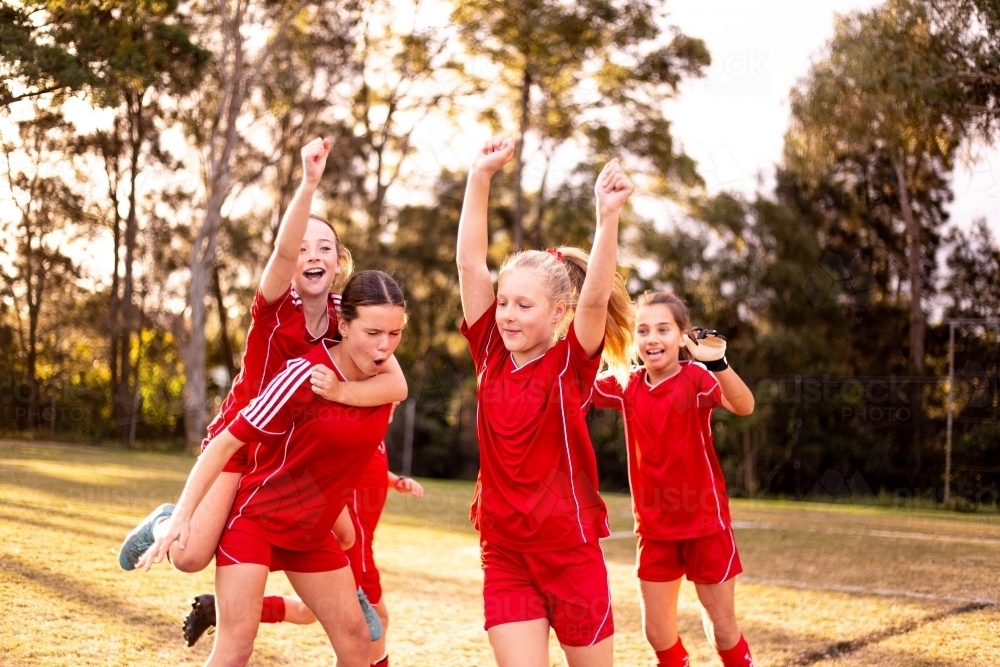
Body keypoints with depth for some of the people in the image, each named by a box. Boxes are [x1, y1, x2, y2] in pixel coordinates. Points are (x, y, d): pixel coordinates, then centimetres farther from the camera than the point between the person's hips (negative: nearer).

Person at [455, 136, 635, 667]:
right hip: (504, 556, 3)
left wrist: (608, 216, -38)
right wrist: (480, 177, -13)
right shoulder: (492, 355, 0)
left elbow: (595, 297, -26)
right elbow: (470, 265, -6)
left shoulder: (572, 363, -8)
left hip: (571, 553, -3)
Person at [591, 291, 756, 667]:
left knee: (723, 629, 7)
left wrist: (718, 363, -53)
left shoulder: (696, 377, -16)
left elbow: (744, 407, -34)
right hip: (653, 526, 4)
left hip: (704, 522, -4)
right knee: (657, 631, 10)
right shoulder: (626, 386, 0)